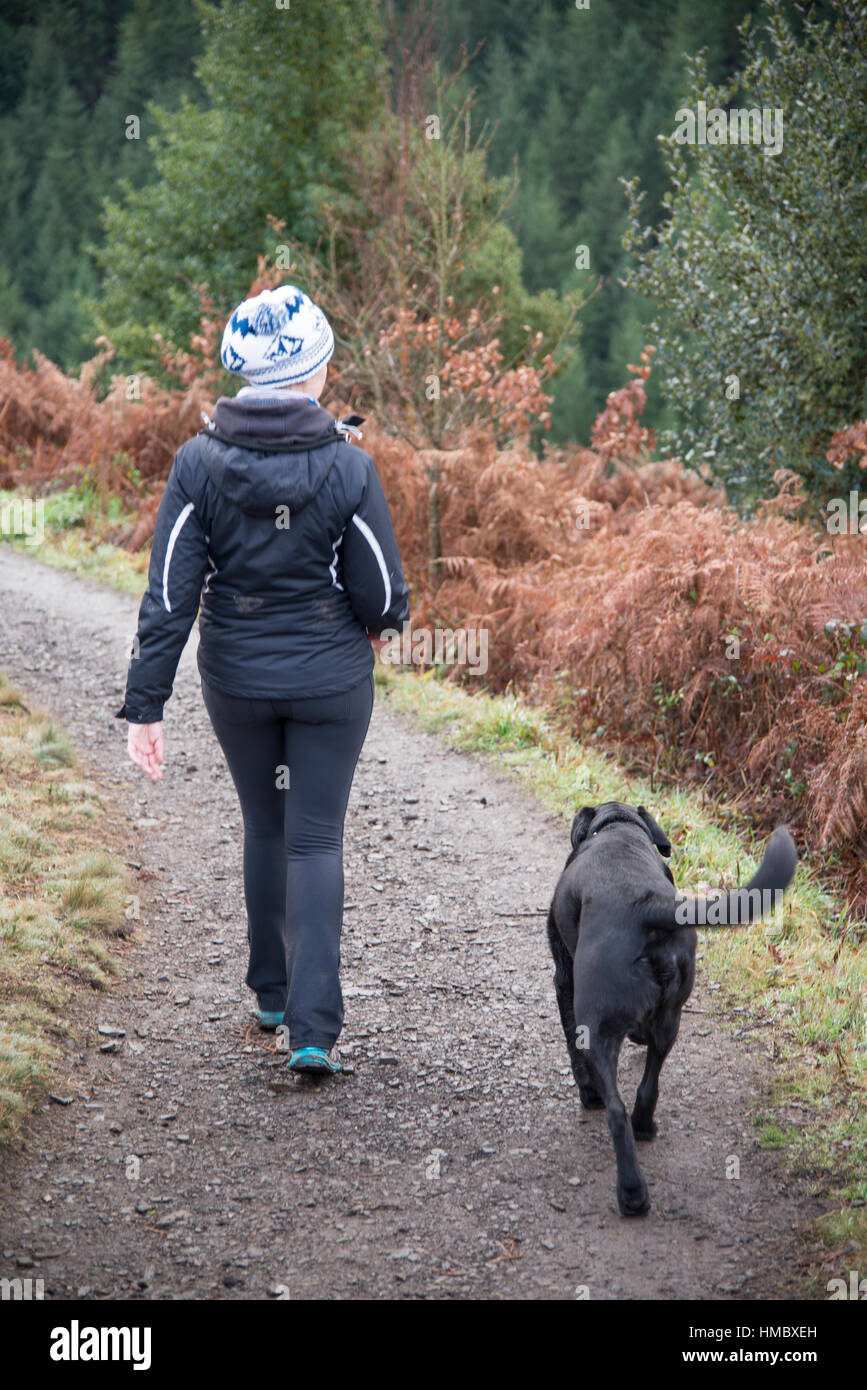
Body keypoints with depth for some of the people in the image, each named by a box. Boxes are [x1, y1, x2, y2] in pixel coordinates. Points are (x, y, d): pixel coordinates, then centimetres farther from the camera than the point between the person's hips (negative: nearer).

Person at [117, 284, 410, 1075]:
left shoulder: (199, 463, -10)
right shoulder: (347, 467, -15)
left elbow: (169, 595, -11)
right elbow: (383, 600, -10)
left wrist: (146, 705, -8)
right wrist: (378, 619, 14)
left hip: (236, 680, 2)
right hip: (330, 680, -2)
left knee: (265, 828, 22)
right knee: (317, 841, 5)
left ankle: (273, 993, 36)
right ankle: (312, 1027, -6)